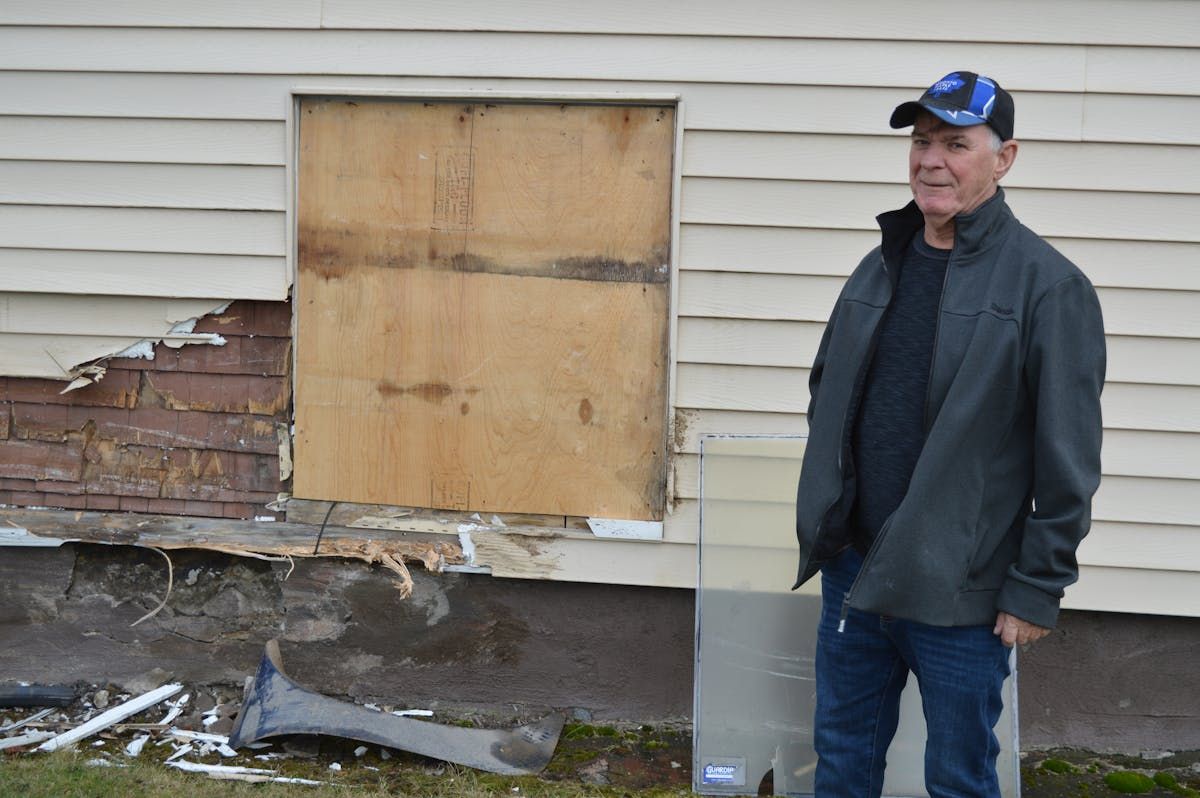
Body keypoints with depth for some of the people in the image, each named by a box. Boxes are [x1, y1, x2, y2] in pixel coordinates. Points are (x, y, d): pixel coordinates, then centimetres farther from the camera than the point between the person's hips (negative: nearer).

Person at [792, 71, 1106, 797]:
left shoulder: (1047, 286, -12)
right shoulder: (880, 267, 9)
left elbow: (1067, 458, -13)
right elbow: (828, 391, 19)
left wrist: (1038, 588, -13)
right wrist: (824, 513, 14)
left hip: (959, 594, -6)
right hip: (853, 573, 6)